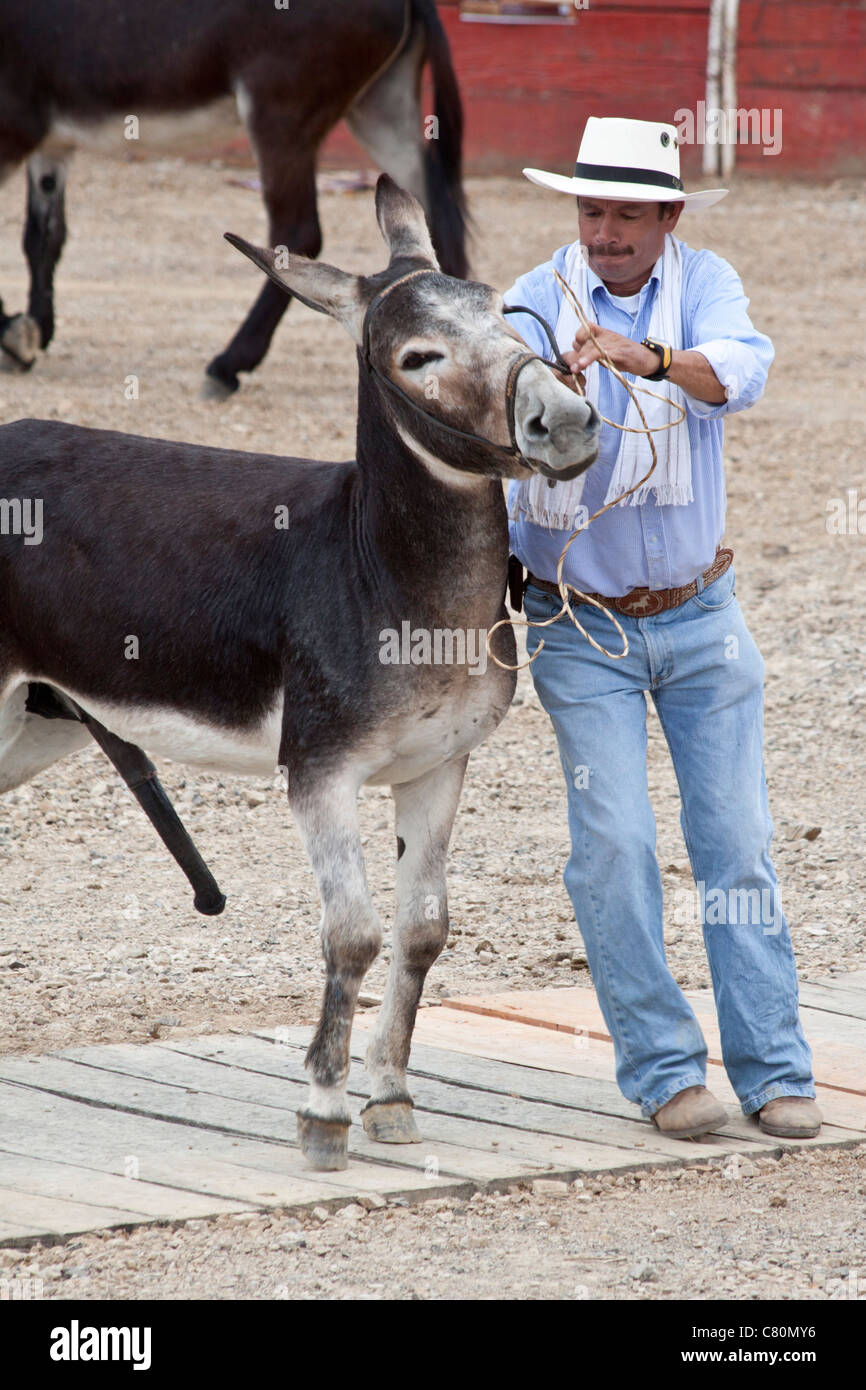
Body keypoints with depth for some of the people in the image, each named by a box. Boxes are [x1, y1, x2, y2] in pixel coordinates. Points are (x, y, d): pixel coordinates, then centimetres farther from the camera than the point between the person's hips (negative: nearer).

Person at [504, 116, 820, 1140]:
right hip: (580, 624, -1)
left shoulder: (703, 283, -5)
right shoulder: (535, 304, -9)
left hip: (700, 618, 1)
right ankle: (662, 1068, 1)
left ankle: (773, 1071, 6)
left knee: (737, 842, 1)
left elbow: (740, 372, -27)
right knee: (614, 844, -9)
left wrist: (647, 357, -45)